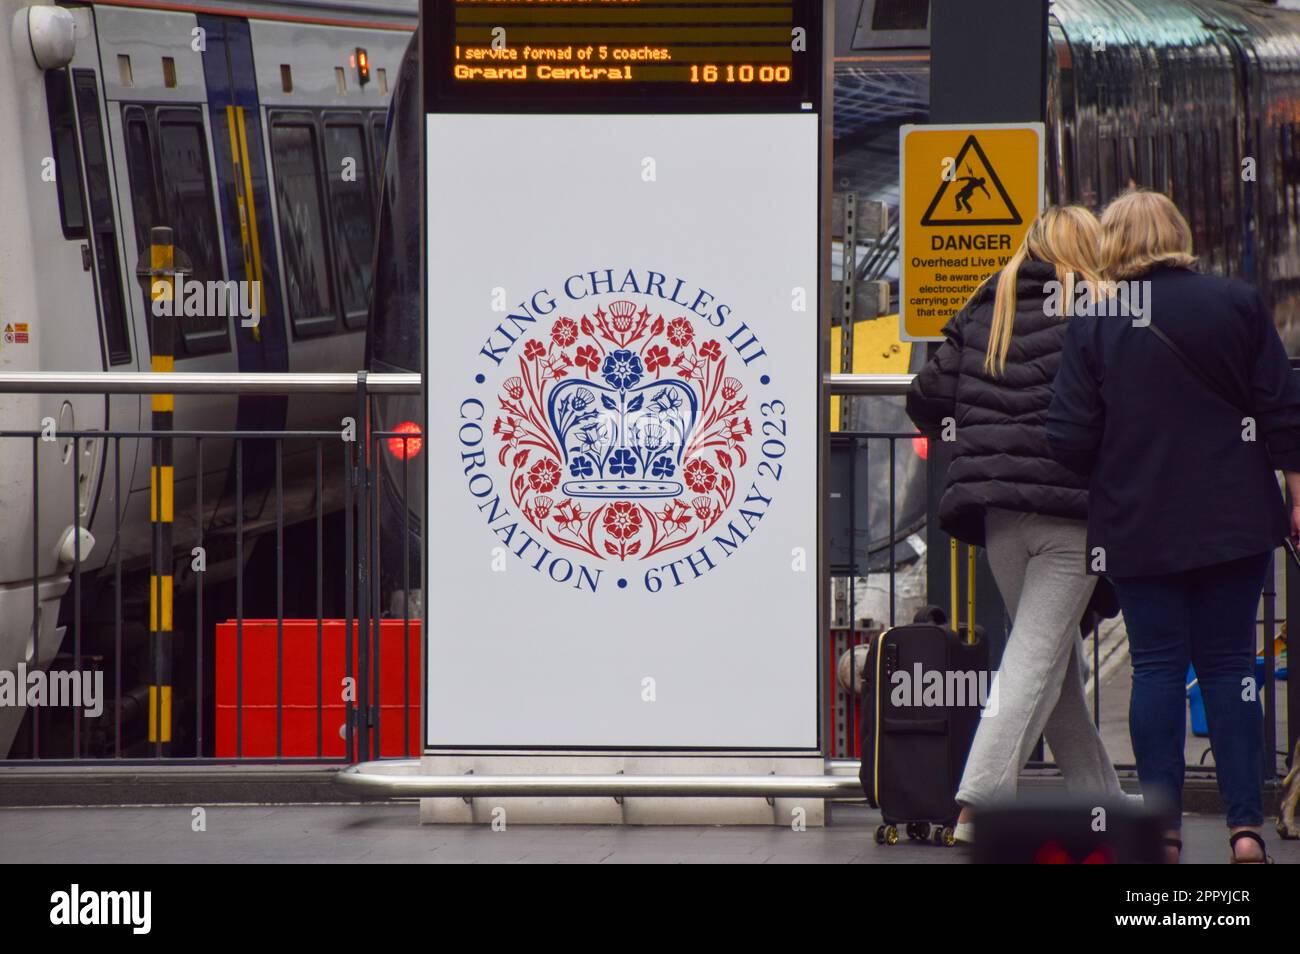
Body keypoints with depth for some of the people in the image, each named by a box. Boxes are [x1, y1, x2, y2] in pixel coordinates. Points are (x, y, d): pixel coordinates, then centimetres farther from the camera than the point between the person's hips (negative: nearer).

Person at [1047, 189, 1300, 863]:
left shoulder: (1094, 327, -4)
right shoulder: (1238, 306, -1)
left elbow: (1070, 439, -6)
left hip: (1138, 525, -1)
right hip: (1233, 522, 1)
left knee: (1158, 667, 5)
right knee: (1228, 663, 7)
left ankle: (1163, 827, 1)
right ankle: (1245, 825, 0)